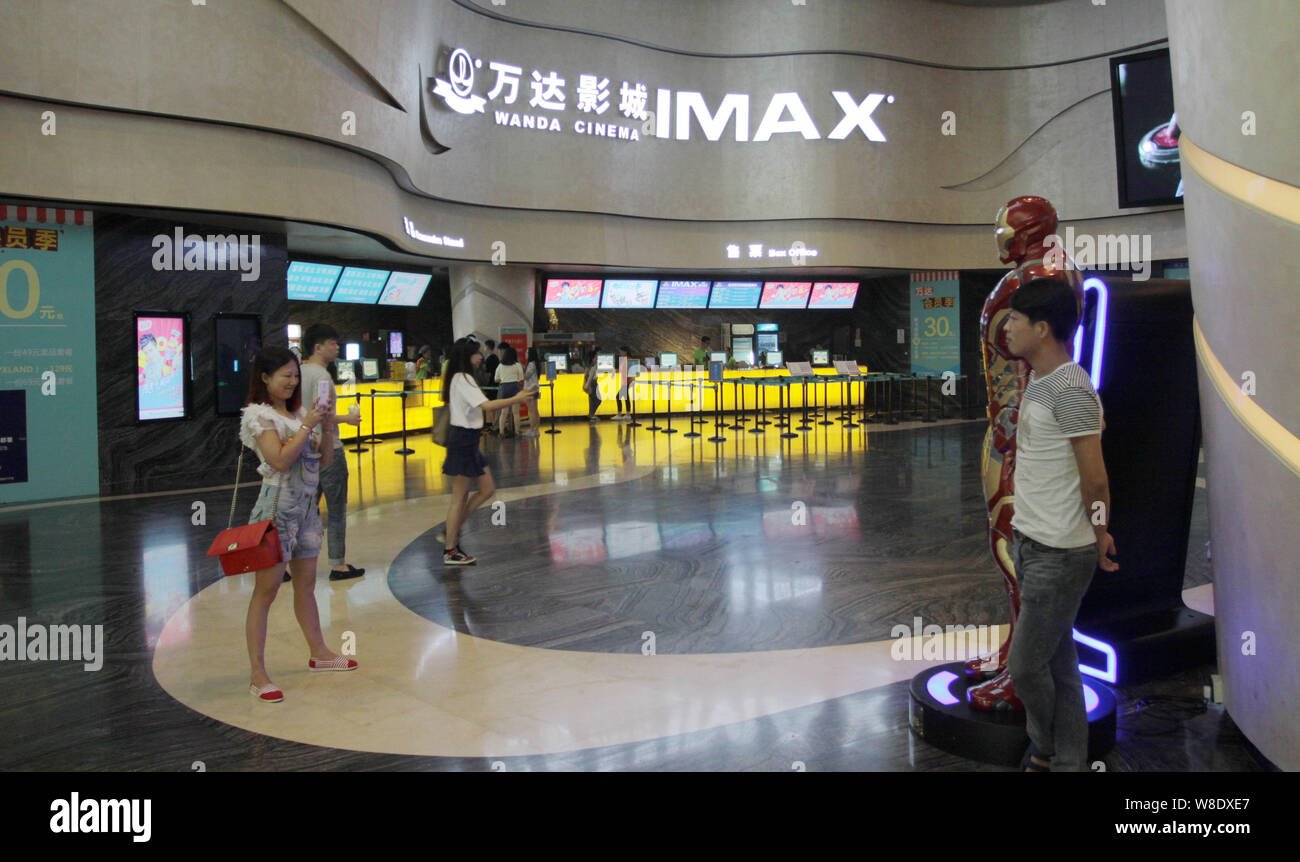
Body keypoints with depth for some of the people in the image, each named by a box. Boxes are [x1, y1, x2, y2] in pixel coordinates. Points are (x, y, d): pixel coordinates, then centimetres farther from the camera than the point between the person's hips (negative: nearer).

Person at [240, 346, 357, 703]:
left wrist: (327, 425, -4)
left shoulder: (298, 413, 12)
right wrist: (307, 425, -18)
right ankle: (257, 676, 1)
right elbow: (280, 460, -20)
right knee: (266, 589, -4)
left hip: (306, 505, 7)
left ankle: (319, 654, 30)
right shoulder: (259, 415, -8)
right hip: (277, 506, -7)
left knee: (306, 583, 17)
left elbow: (325, 459, 10)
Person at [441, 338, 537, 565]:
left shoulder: (462, 378, 15)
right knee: (460, 497, -2)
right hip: (463, 440, -10)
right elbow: (486, 405, -26)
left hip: (468, 440, 10)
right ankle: (450, 552, 6)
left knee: (488, 489, 11)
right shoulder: (463, 379, -16)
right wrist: (516, 399, -21)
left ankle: (451, 531, 17)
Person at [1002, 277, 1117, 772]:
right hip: (1031, 545, 9)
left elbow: (1095, 479, -17)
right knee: (1058, 663, 15)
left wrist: (1099, 538, -4)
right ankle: (1067, 762, 26)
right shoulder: (1038, 382, 11)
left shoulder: (1071, 390, -19)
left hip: (1059, 555, -9)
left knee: (1025, 666, 1)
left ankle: (1045, 751, 27)